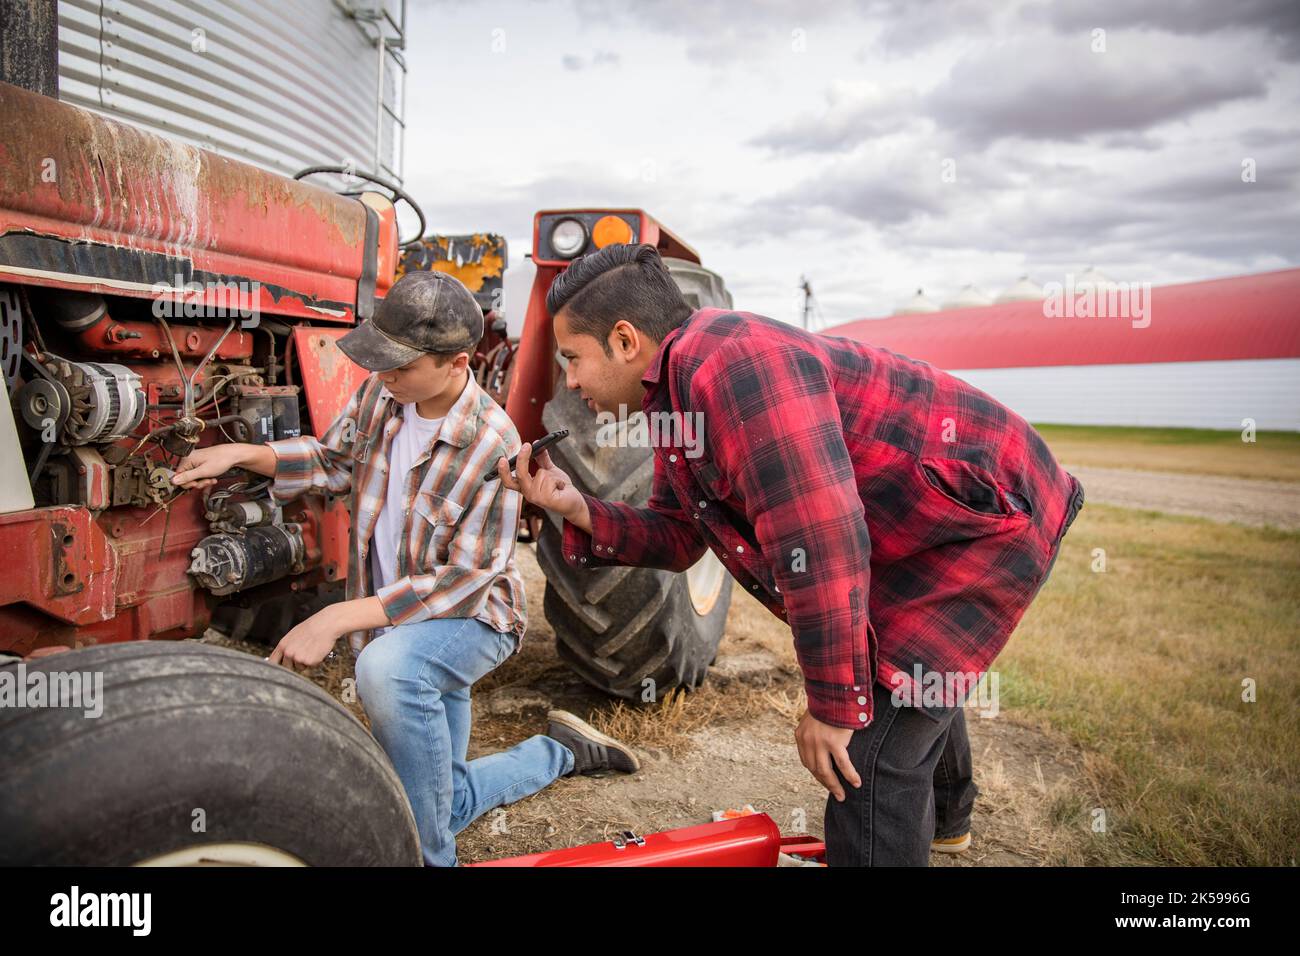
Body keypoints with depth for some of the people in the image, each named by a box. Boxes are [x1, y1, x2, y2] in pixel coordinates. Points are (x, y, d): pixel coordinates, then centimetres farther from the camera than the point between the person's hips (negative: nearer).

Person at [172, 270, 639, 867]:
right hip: (394, 619, 7)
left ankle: (432, 856, -22)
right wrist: (241, 454, -8)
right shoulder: (380, 394, -9)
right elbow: (335, 458, 8)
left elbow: (462, 580, -28)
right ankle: (561, 753, 38)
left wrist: (337, 619, -32)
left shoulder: (491, 444, -29)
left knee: (386, 666, -42)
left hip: (472, 617, -7)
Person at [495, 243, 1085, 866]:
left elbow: (820, 544, -34)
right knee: (901, 675, 32)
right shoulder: (676, 394, 4)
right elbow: (675, 538, 8)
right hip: (927, 532, 11)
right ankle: (944, 820, 60)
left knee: (872, 741, -15)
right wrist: (578, 510, -7)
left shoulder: (725, 364, -30)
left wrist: (835, 706, -25)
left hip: (990, 516, -11)